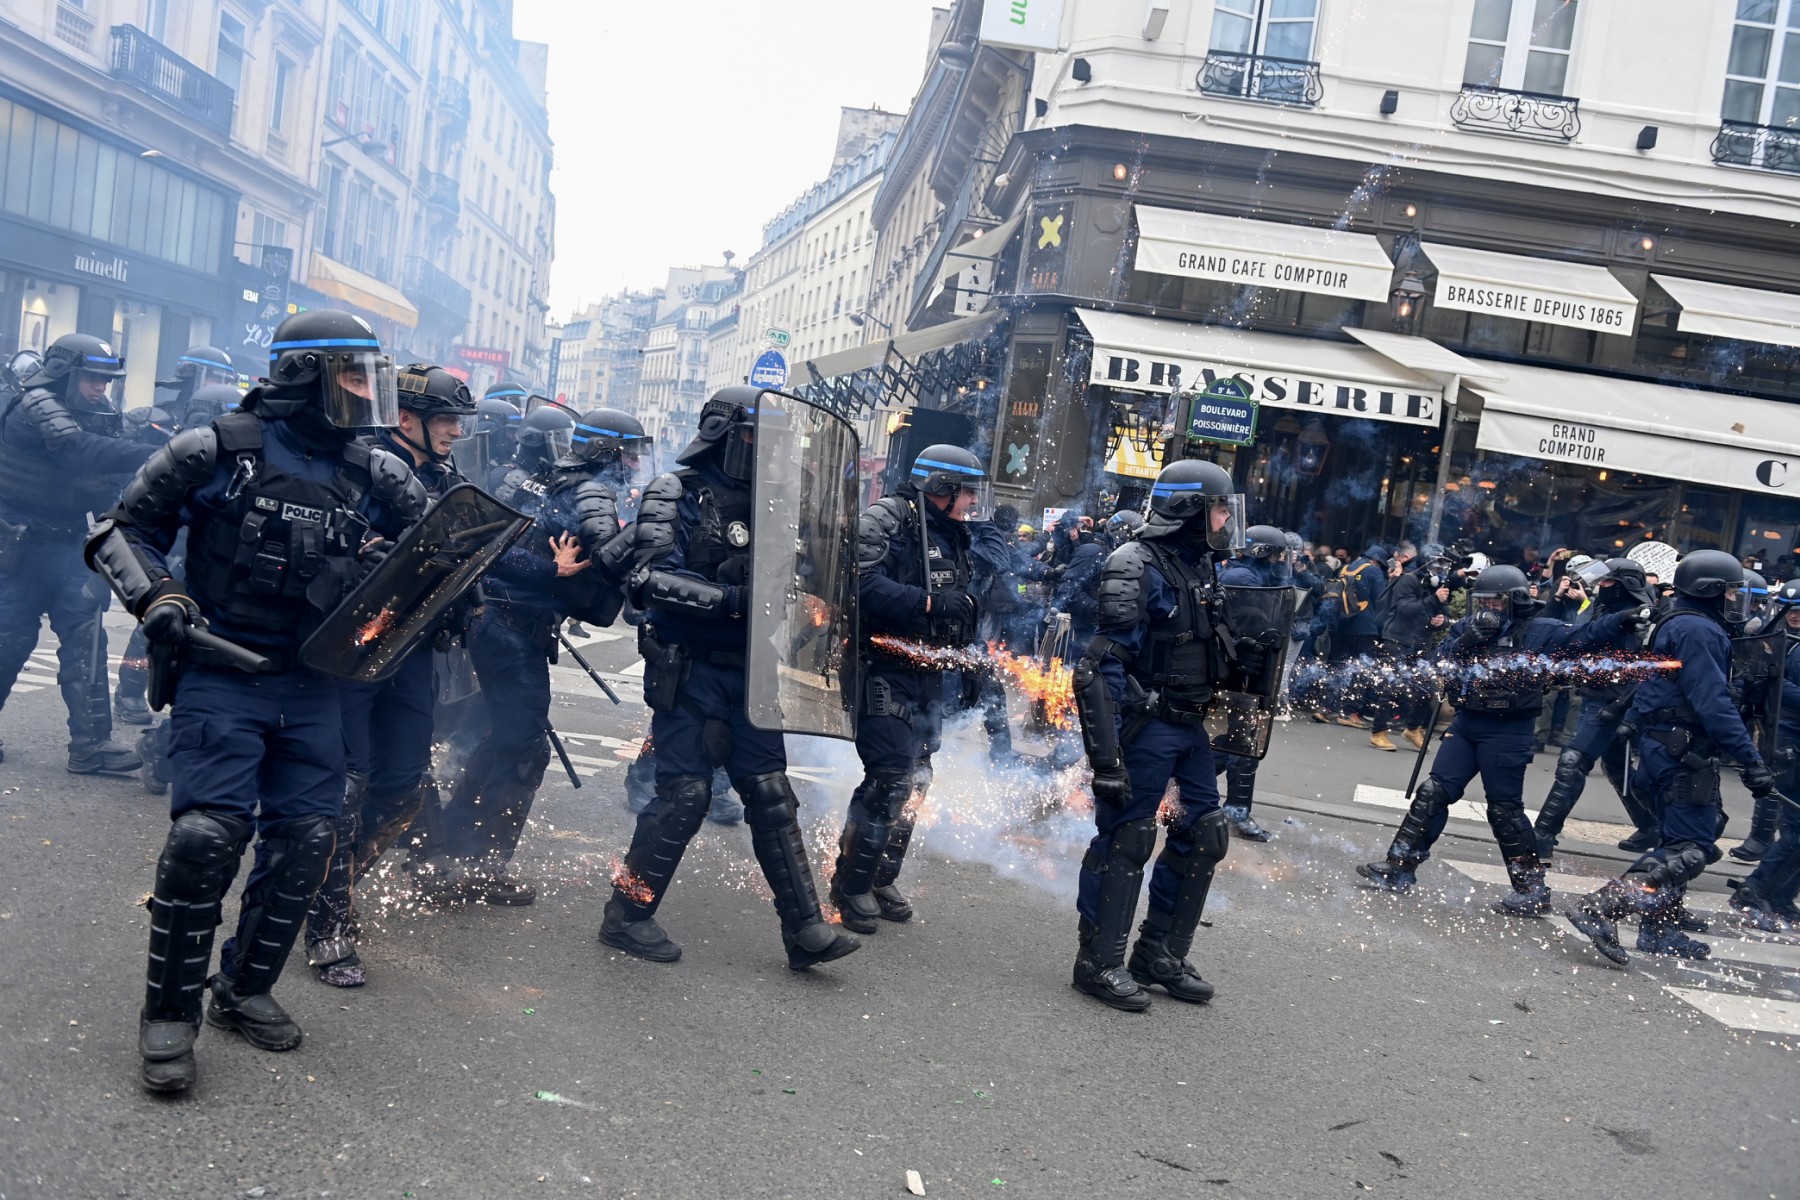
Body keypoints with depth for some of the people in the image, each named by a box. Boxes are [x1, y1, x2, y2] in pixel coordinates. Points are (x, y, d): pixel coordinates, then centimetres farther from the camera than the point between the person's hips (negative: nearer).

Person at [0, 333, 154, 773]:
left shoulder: (96, 413, 8)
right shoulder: (37, 406, -14)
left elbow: (103, 476, 6)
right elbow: (79, 449, -33)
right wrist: (154, 456, -42)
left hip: (66, 541, 6)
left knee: (85, 634, -3)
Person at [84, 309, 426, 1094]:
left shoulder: (371, 475, 6)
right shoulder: (218, 452, -6)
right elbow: (122, 529, 1)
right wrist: (159, 599, -14)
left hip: (312, 683, 5)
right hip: (222, 671, -5)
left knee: (306, 838, 4)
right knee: (207, 833, -15)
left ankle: (245, 990, 24)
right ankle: (169, 1013, 4)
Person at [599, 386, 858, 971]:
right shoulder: (675, 496, -7)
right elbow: (655, 580, -20)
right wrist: (733, 598, -26)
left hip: (747, 671, 6)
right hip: (688, 669, -5)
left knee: (771, 793, 4)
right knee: (685, 794, -4)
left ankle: (804, 929, 8)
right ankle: (626, 915, 13)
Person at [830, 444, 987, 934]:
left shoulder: (953, 535, 16)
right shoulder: (886, 520, -11)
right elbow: (864, 584, -26)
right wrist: (930, 604, -26)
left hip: (930, 677, 9)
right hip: (886, 670, -9)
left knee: (914, 782, 14)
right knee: (889, 779, -11)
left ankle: (882, 878, 28)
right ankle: (851, 885, 5)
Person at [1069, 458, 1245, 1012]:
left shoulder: (1198, 567, 12)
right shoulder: (1138, 567, -15)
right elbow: (1104, 662, -21)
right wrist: (1106, 751, -25)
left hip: (1189, 726, 9)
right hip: (1145, 726, -9)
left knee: (1203, 835, 12)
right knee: (1126, 837, -2)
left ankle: (1159, 954, 25)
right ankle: (1098, 963, 10)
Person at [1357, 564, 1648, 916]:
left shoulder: (1539, 631, -6)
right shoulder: (1466, 628, 8)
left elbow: (1581, 638, -16)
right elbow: (1440, 665, 2)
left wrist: (1620, 623, -31)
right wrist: (1466, 642, -14)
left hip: (1508, 732, -5)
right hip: (1465, 724, 5)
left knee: (1505, 809, -1)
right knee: (1433, 793, 6)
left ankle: (1533, 890, 11)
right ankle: (1399, 867, 13)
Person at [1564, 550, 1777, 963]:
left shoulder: (1680, 625, 19)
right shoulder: (1699, 630, -14)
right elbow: (1713, 703, -22)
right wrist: (1750, 760, -24)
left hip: (1666, 746, 11)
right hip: (1683, 752, -11)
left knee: (1683, 839, 18)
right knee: (1691, 848, -11)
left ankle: (1658, 928, 22)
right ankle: (1599, 908, -21)